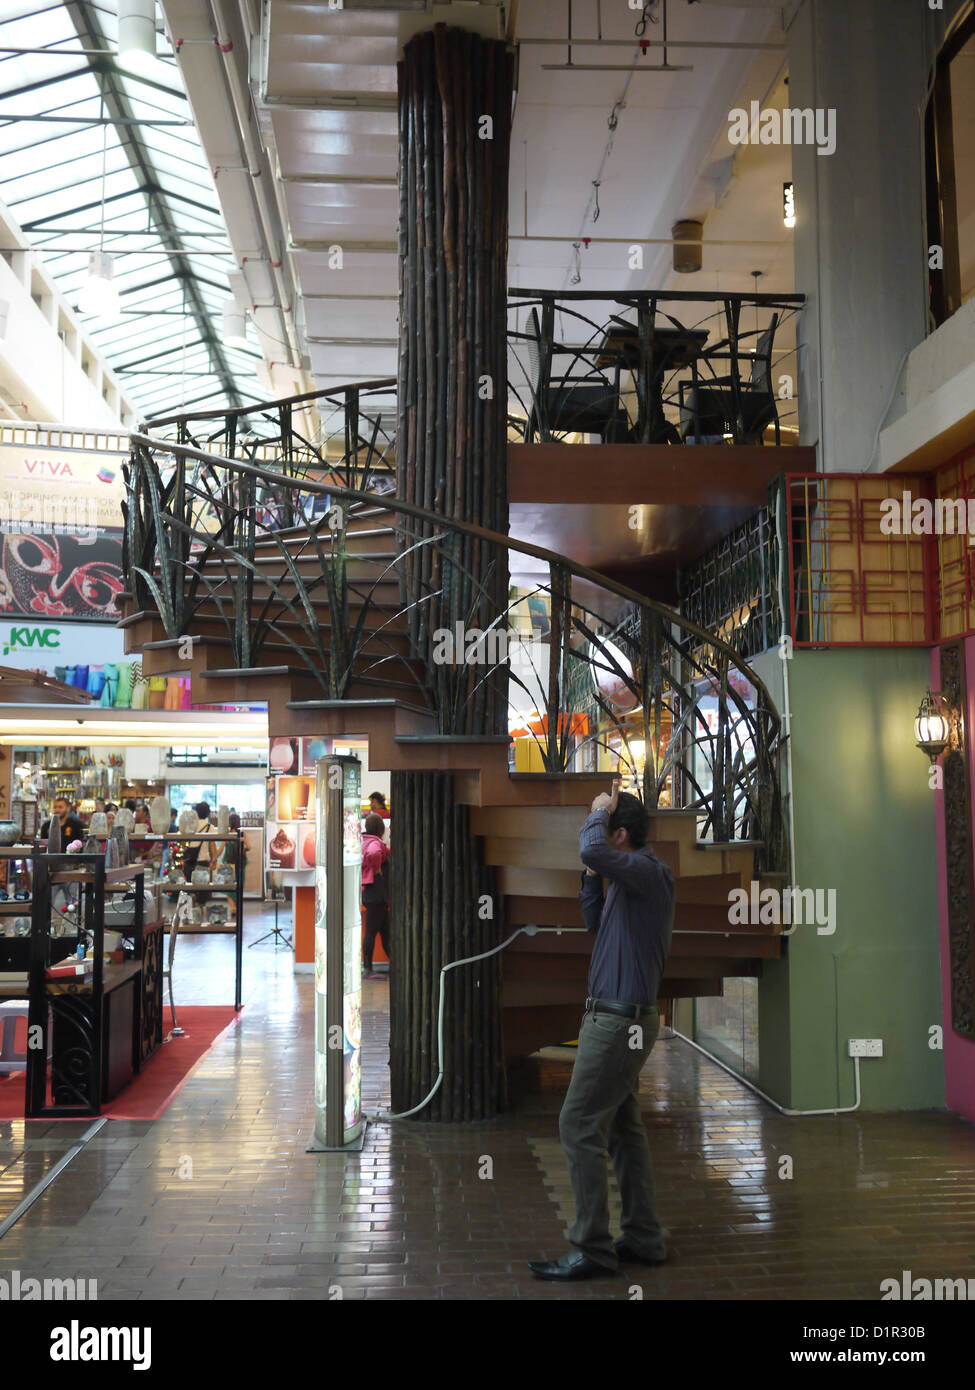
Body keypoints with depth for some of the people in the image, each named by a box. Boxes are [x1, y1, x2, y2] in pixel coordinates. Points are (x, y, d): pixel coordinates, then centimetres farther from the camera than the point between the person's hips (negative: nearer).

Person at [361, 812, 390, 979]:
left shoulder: (365, 842, 12)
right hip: (376, 894, -10)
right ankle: (367, 969, 2)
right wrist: (377, 869, -22)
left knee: (385, 931, 14)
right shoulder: (376, 843, -16)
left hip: (378, 896, 10)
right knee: (371, 931, -3)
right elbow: (373, 854, -39)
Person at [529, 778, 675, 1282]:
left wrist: (599, 813, -16)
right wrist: (592, 876, 14)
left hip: (619, 1022, -10)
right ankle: (642, 1239, 22)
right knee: (624, 1129, 15)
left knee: (580, 1126, -6)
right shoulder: (633, 877, 15)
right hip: (623, 1018, 10)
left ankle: (592, 1249, 0)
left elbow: (591, 849, -36)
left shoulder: (647, 872, -17)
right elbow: (596, 923, 25)